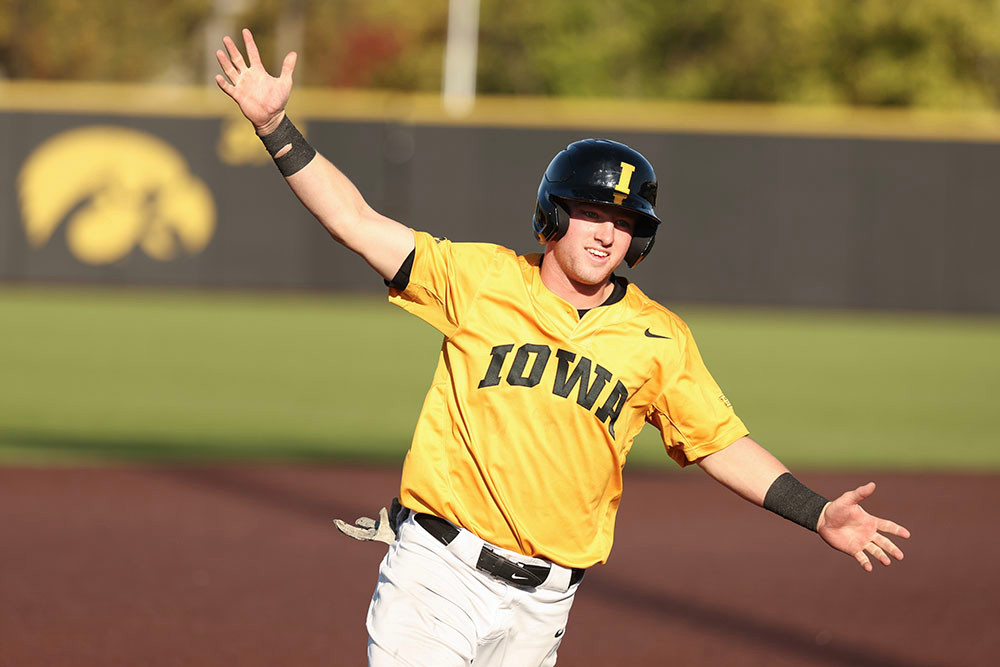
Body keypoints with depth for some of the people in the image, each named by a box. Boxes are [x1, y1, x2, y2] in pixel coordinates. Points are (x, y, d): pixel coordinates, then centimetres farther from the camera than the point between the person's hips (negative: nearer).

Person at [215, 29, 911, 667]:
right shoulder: (481, 279, 2)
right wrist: (274, 124, -10)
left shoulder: (662, 339, 7)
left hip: (540, 606, 2)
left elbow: (720, 444, 12)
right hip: (436, 576, -2)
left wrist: (819, 514, 2)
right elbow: (358, 222, -1)